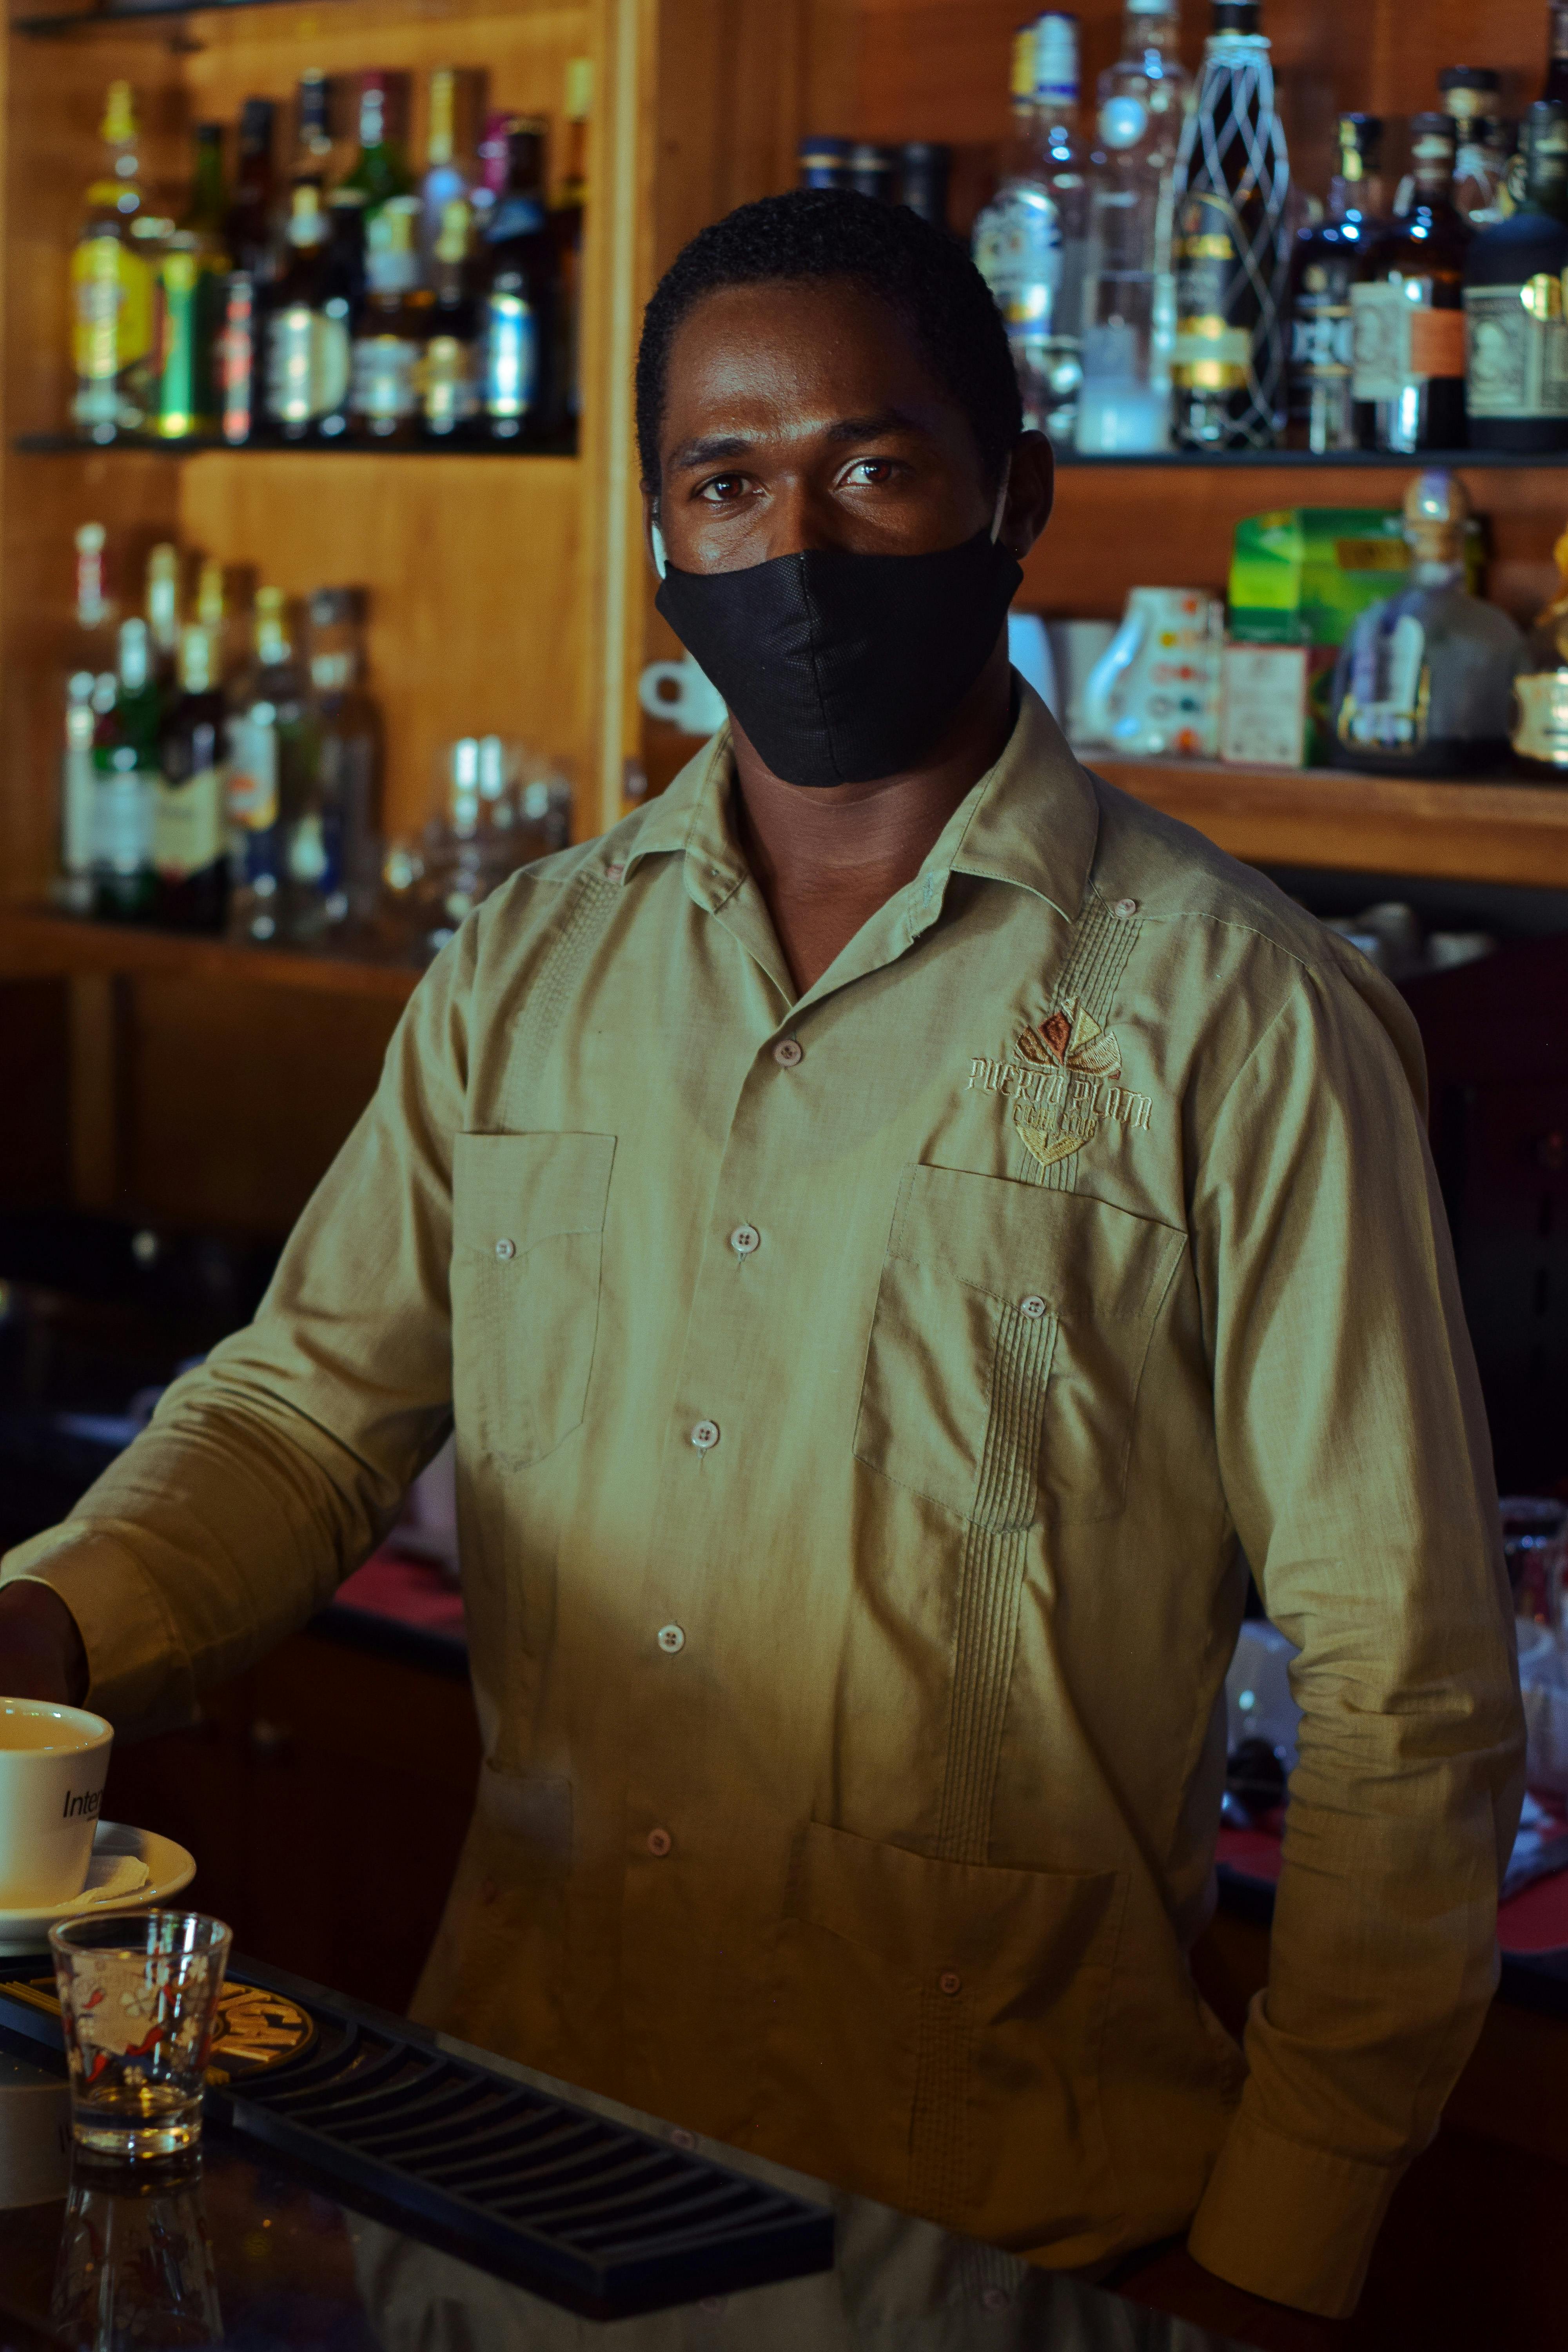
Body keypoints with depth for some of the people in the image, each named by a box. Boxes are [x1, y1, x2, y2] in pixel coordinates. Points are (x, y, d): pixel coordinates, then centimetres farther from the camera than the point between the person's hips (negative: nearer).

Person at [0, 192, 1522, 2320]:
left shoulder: (1239, 1015, -9)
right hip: (514, 2130, 4)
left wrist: (1280, 2257, -10)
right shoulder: (526, 971, 7)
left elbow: (1402, 1684, -9)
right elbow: (317, 1397, 6)